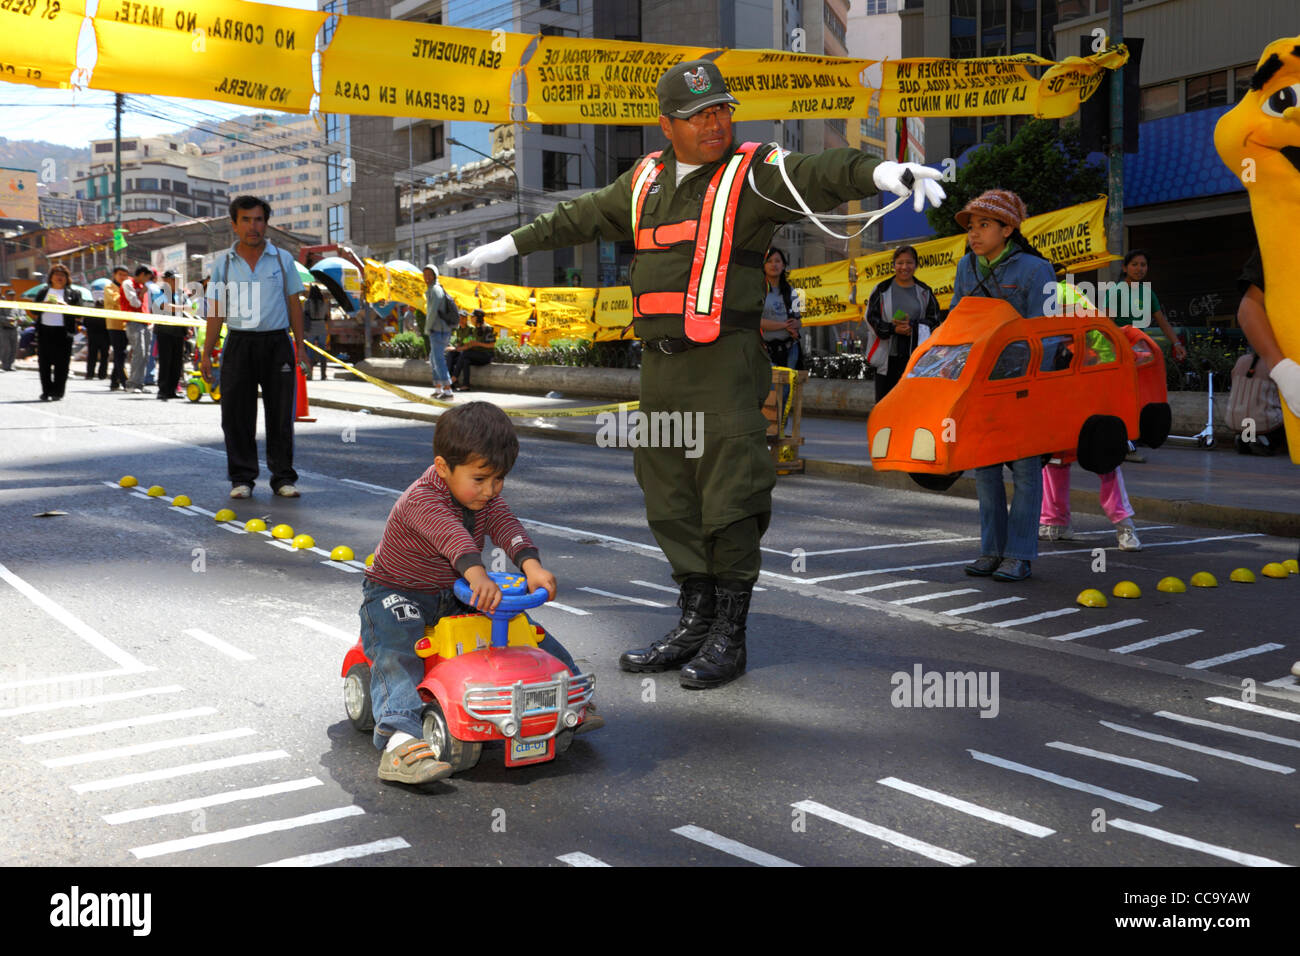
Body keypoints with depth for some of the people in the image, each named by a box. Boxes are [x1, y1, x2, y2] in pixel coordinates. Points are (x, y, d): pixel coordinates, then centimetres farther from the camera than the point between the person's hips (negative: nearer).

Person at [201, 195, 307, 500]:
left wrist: (300, 348, 1)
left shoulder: (283, 260, 6)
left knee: (281, 414, 0)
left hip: (277, 342, 0)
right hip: (238, 343, 1)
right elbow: (216, 311, 8)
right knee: (236, 415, -1)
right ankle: (242, 478, 9)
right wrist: (206, 354, 3)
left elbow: (294, 305, 8)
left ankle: (282, 477, 10)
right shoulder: (223, 263, 7)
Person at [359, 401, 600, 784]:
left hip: (457, 593, 7)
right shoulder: (421, 500, -28)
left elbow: (505, 525, -20)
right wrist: (477, 575, -66)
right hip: (397, 593, -7)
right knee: (397, 657, -33)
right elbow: (451, 535, -47)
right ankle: (399, 741, -49)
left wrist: (531, 565, -41)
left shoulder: (487, 495, -4)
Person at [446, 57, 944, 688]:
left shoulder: (754, 172, -3)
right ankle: (694, 624, 23)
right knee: (671, 501, 11)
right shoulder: (646, 180, 16)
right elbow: (582, 218, 29)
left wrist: (881, 172, -43)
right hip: (659, 362, 7)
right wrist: (507, 246, 36)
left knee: (729, 503, -5)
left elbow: (817, 174, -22)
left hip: (726, 360, -6)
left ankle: (729, 637, 7)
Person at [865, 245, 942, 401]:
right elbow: (871, 318, 3)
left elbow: (933, 321, 7)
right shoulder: (882, 290, 9)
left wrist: (912, 326, -12)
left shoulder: (925, 292, 13)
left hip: (916, 357, 0)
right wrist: (893, 329, -14)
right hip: (887, 355, 0)